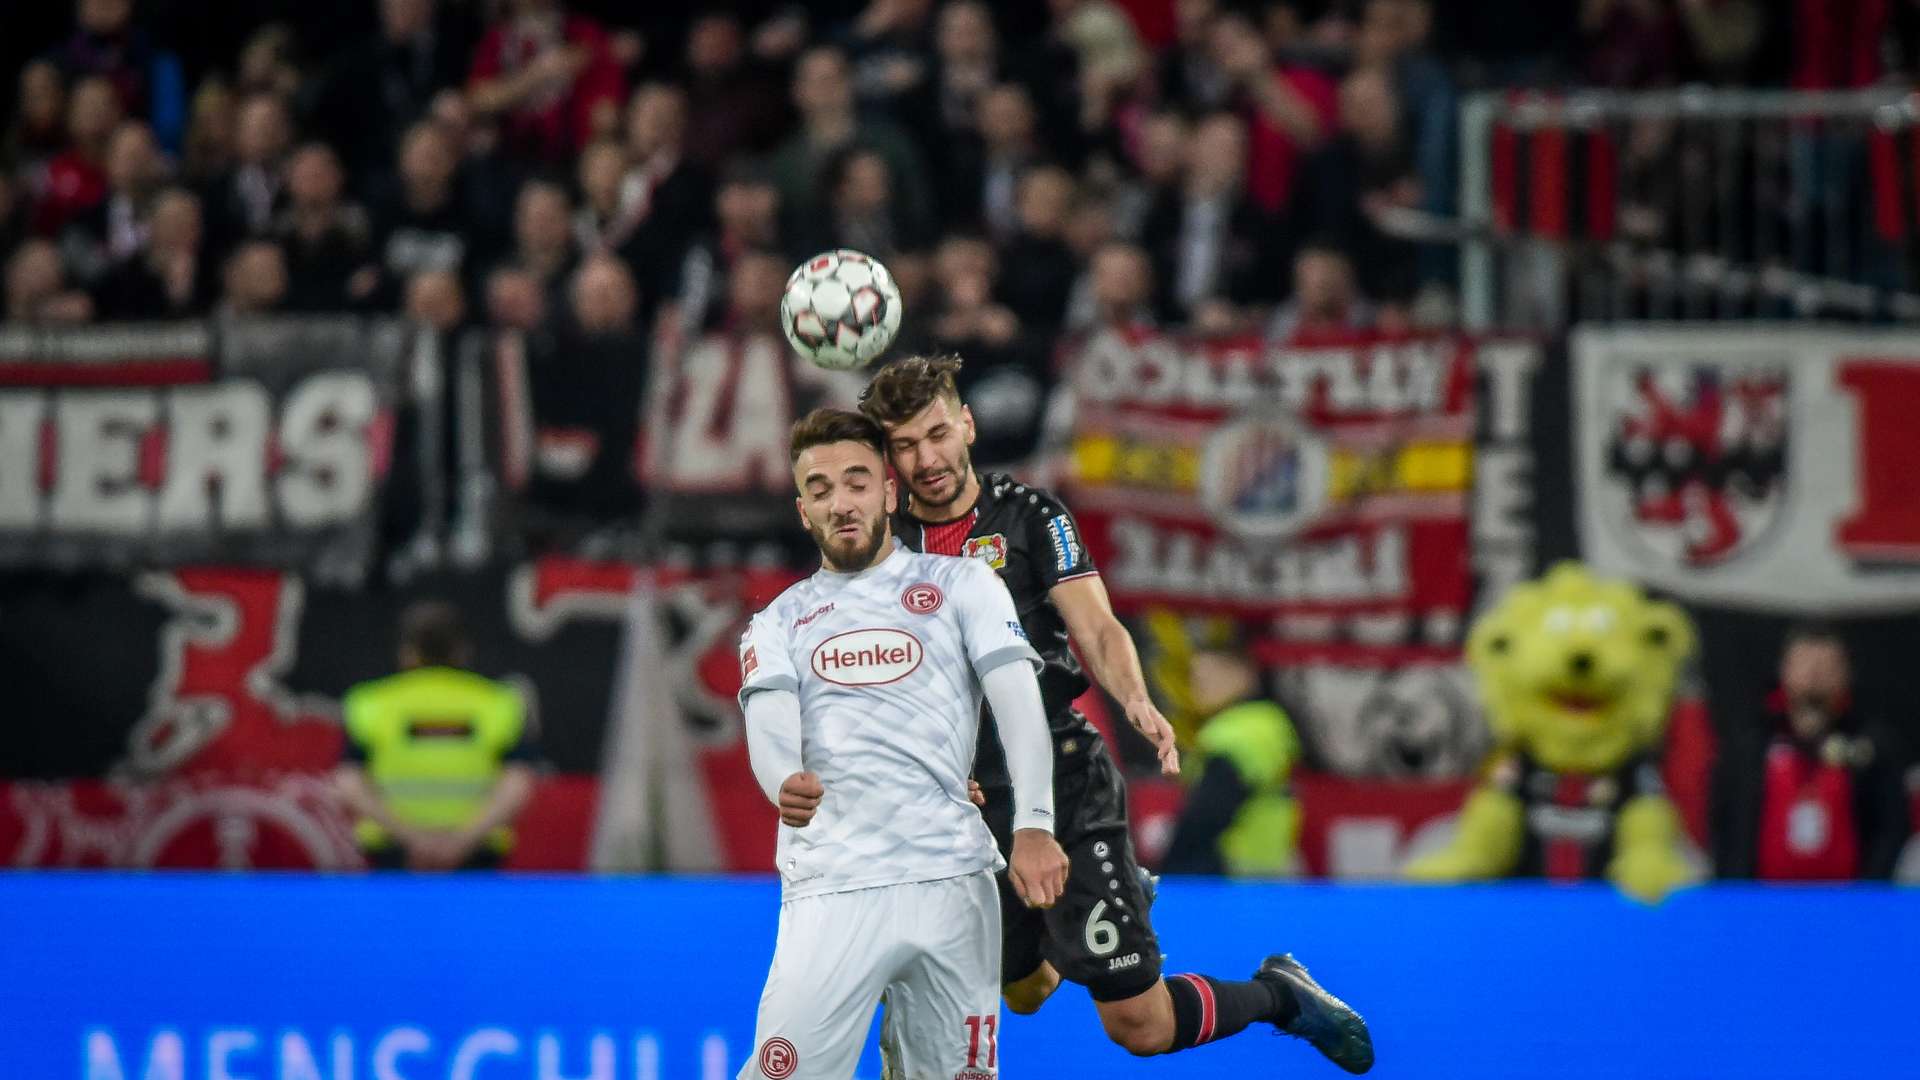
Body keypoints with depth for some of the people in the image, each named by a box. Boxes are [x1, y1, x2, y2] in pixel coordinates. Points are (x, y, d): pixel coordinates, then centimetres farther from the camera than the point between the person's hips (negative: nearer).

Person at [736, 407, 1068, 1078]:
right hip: (829, 888, 0)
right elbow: (768, 725, -1)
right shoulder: (777, 624, 16)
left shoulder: (961, 586, 12)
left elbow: (1018, 701, 0)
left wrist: (1033, 826, -16)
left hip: (953, 880, 0)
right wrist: (785, 783, -27)